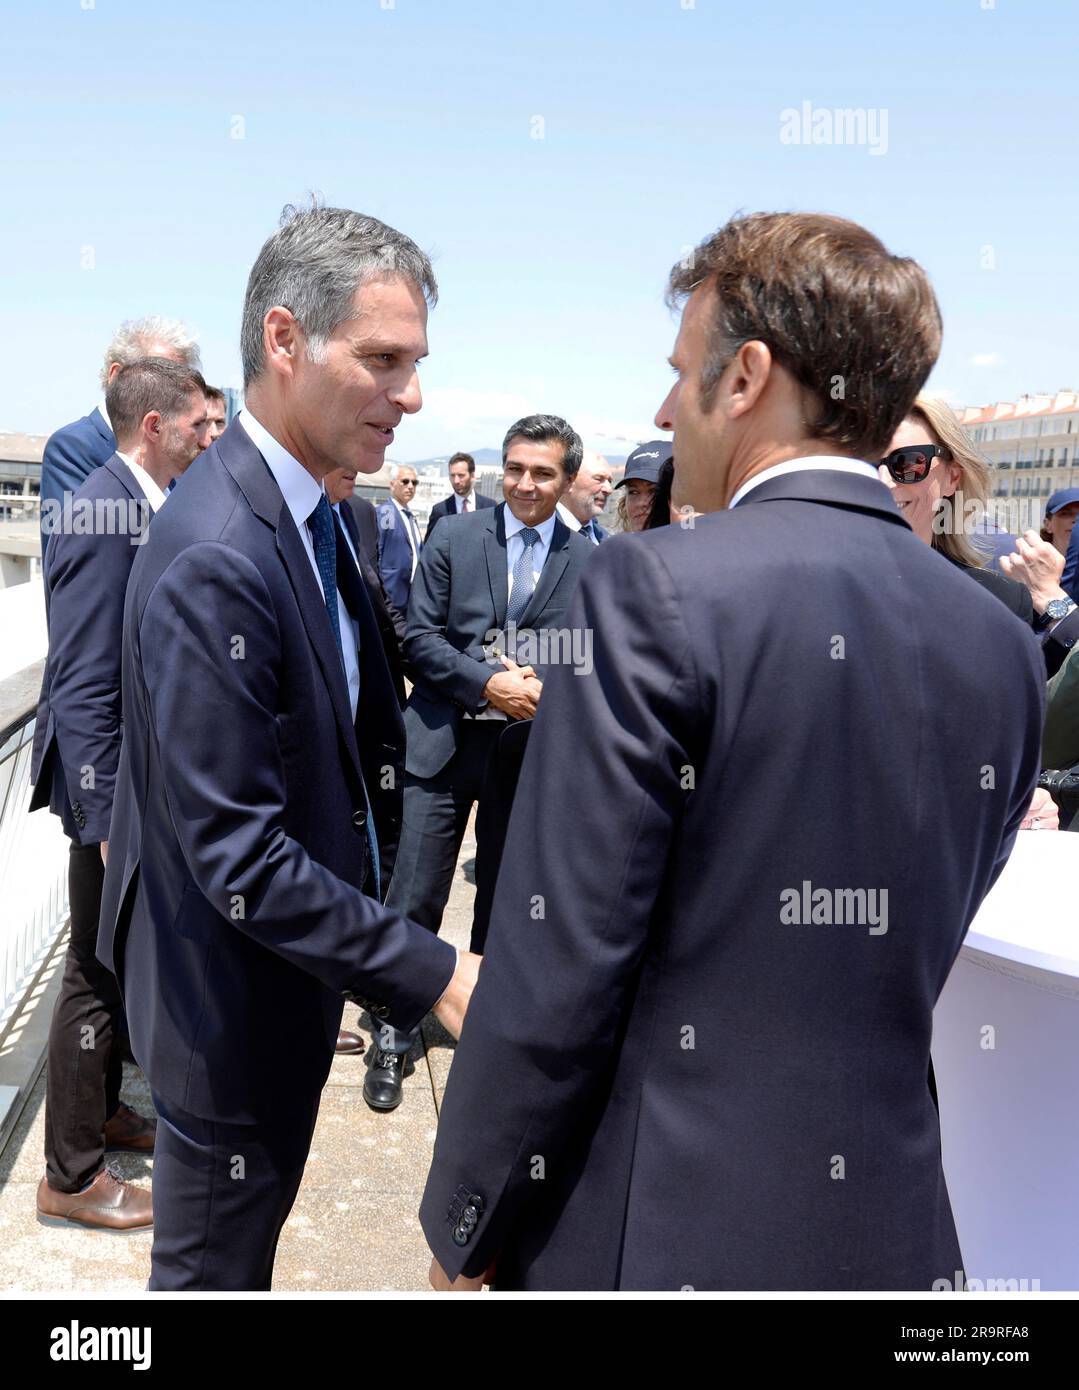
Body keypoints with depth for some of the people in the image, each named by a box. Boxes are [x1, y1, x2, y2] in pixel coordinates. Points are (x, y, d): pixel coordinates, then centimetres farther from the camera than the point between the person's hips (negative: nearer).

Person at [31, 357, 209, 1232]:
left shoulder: (150, 507, 7)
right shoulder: (104, 519, -22)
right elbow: (84, 689, -24)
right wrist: (111, 821, -23)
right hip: (115, 782, -9)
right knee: (100, 971, 5)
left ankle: (103, 1112, 41)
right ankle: (70, 1175, 22)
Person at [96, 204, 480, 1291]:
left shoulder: (309, 512, 1)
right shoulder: (213, 559, -29)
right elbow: (235, 855, -29)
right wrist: (430, 975, -25)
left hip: (291, 963, 8)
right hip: (234, 997, -8)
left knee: (247, 1232, 28)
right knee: (214, 1263, 16)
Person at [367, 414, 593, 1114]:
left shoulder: (588, 562, 2)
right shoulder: (454, 539, 0)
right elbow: (420, 638, -3)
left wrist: (546, 689, -17)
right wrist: (489, 684, -16)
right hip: (447, 741, -1)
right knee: (415, 898, 1)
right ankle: (393, 1037, 19)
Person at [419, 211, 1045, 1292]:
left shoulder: (655, 587, -19)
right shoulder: (1003, 645, 0)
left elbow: (559, 962, -19)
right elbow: (920, 955, 9)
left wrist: (464, 1224, -6)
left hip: (652, 1228, -5)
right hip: (887, 1226, 6)